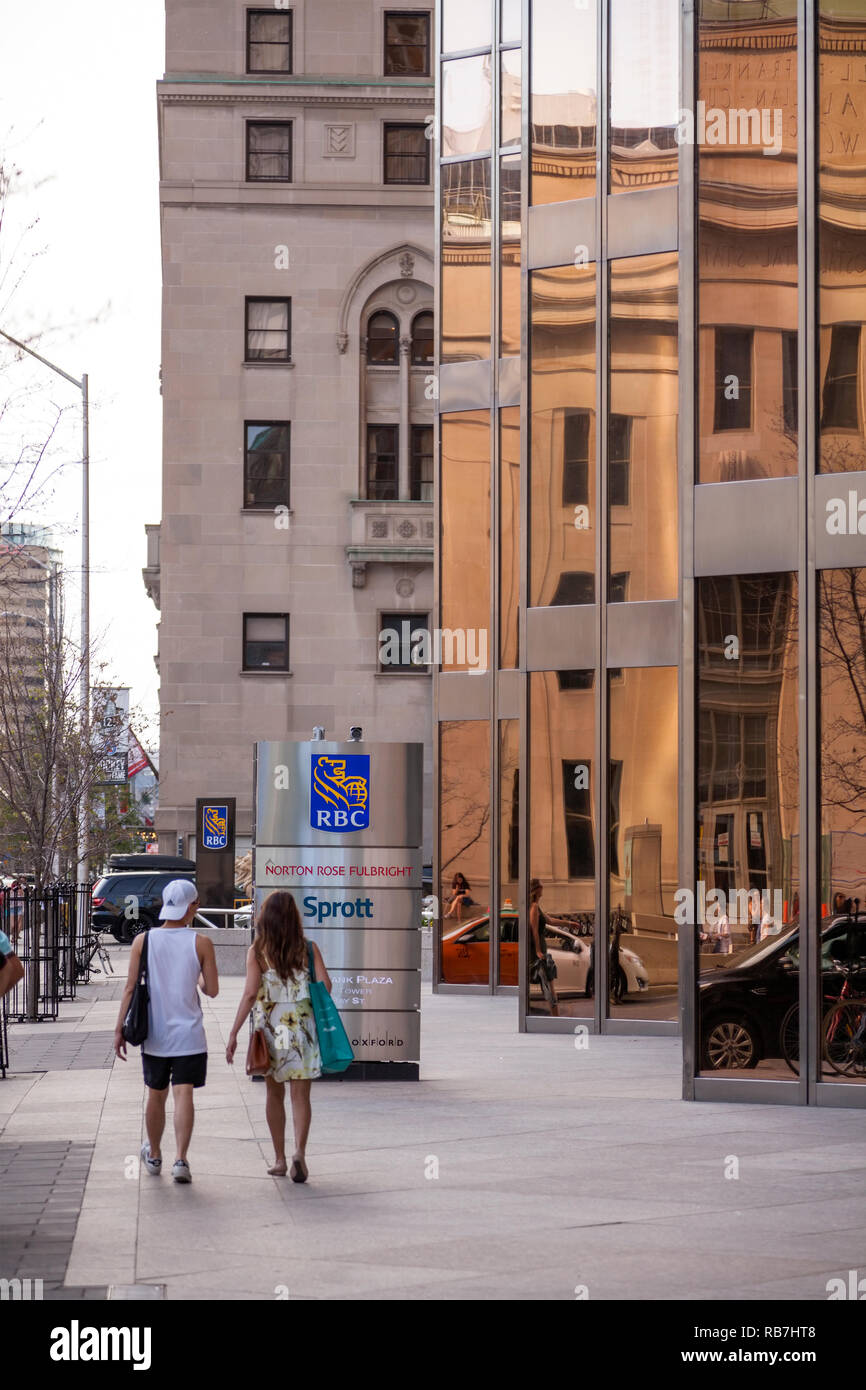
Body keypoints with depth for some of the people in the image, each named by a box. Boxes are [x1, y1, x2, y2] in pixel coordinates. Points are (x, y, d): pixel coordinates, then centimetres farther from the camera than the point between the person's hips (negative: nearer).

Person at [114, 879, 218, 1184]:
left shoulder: (143, 941, -2)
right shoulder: (201, 943, -6)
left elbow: (131, 989, -3)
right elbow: (212, 990, -3)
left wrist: (120, 1029, 3)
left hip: (153, 1034, 2)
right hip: (188, 1034, -2)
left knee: (156, 1096, 16)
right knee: (183, 1094, -5)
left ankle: (154, 1156, 33)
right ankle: (181, 1159, -18)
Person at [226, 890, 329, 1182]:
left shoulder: (257, 952, -4)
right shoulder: (308, 948, 0)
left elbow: (251, 993, -12)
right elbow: (325, 984, -8)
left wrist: (233, 1033, -11)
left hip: (269, 1028, 0)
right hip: (302, 1026, 0)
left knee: (274, 1094, 14)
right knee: (301, 1095, 1)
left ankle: (279, 1159, 19)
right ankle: (299, 1152, -19)